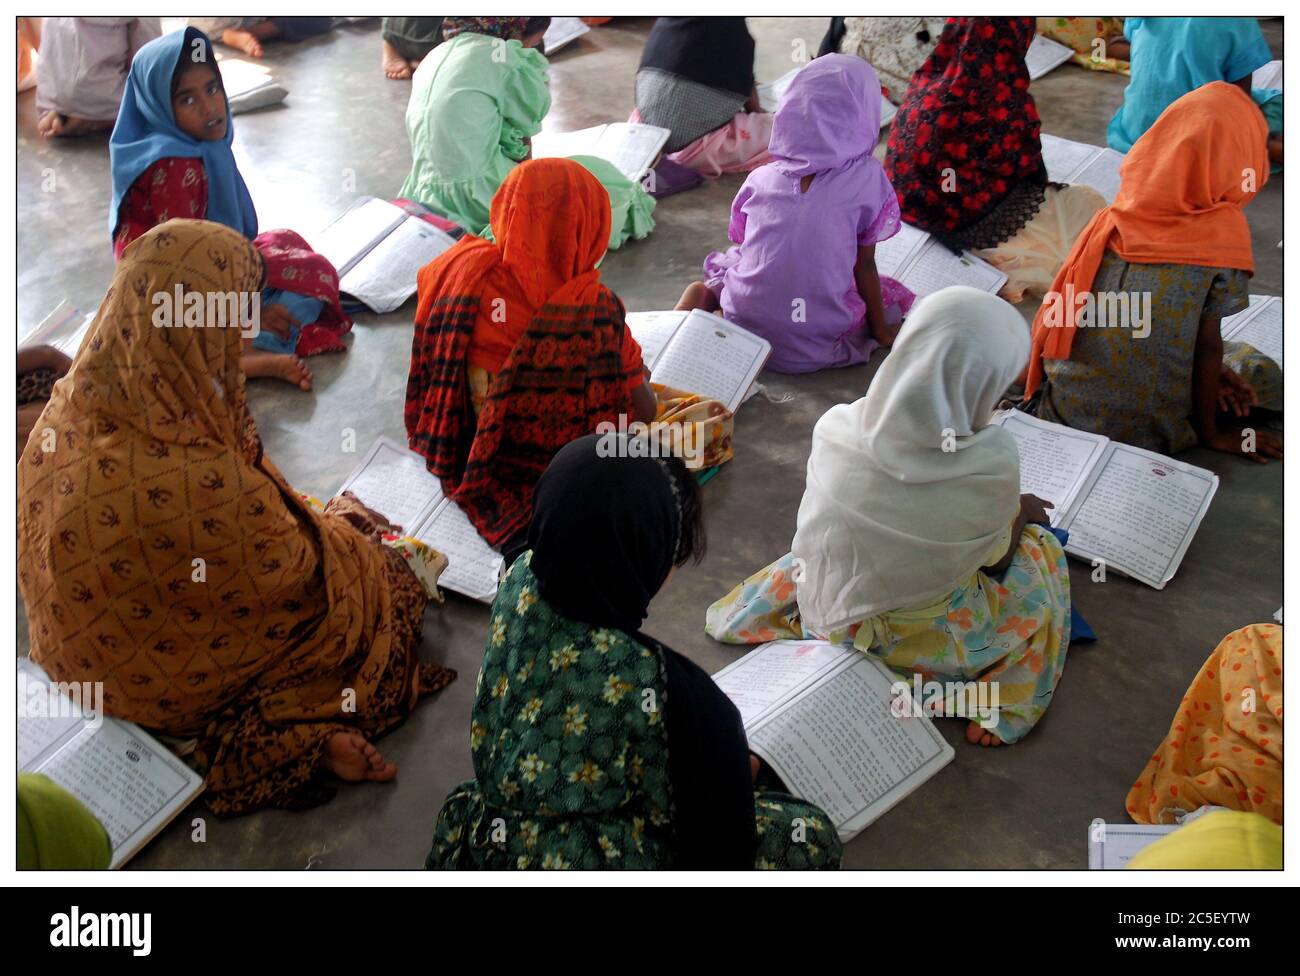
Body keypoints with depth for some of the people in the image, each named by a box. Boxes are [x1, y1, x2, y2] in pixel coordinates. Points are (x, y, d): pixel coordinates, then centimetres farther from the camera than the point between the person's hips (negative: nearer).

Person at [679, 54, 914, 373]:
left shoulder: (760, 178, 0)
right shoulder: (867, 178, -6)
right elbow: (864, 266, 0)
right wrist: (881, 331, 15)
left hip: (744, 326, 2)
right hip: (816, 349, -1)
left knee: (700, 288, 30)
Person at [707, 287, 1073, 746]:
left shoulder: (835, 429, -21)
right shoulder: (993, 465, -29)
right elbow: (996, 558, -10)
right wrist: (1022, 511, 13)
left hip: (828, 614, 4)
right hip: (923, 638, -3)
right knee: (1042, 545, 20)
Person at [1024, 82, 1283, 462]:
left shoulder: (1114, 217, -3)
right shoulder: (1223, 232, -14)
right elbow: (1208, 344, -8)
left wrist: (1210, 373, 9)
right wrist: (1211, 433, 6)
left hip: (1070, 409, 1)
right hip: (1150, 428, -1)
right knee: (1263, 377, 18)